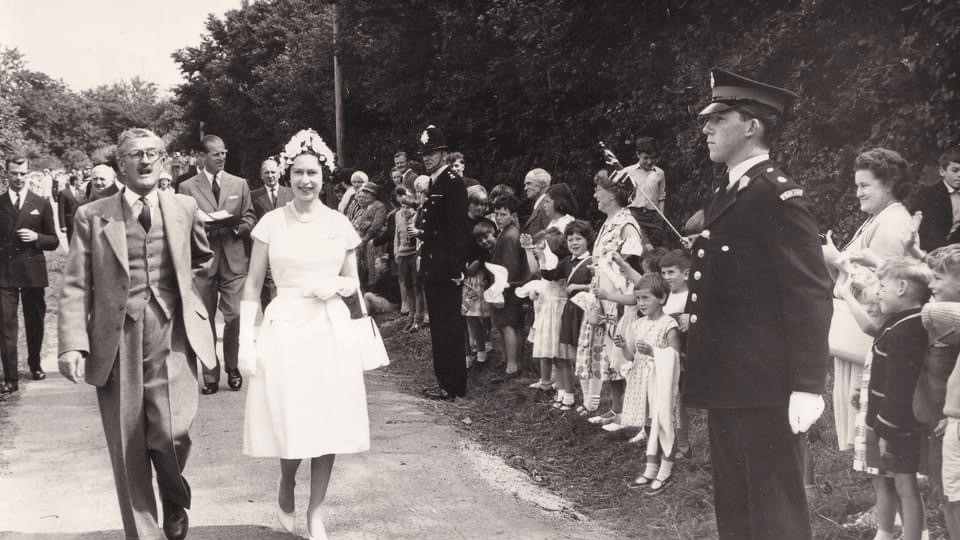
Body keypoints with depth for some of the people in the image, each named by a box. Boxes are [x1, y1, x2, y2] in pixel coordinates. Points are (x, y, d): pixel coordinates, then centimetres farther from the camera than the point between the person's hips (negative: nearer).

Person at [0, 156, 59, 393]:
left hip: (33, 272, 1)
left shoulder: (41, 204, 7)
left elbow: (54, 241, 7)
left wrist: (36, 237, -10)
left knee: (35, 322, 12)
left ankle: (35, 365, 32)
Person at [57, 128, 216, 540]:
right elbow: (75, 286, -1)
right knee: (127, 450, 4)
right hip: (117, 343, 0)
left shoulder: (184, 209, 10)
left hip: (172, 339, 0)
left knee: (171, 433, -15)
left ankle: (175, 502, 16)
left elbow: (204, 258, 30)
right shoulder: (92, 216, 4)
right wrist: (72, 344, -11)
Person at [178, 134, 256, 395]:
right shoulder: (187, 187, 4)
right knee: (205, 320, 3)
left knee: (234, 317, -3)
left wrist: (236, 228, -7)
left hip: (234, 259, 1)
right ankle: (210, 375, 11)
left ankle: (232, 367, 16)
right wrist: (206, 225, -16)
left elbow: (249, 217, 12)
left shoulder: (239, 184, 12)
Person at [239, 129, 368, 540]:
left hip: (331, 331, 2)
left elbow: (353, 284, 14)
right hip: (286, 330, -2)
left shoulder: (339, 225, 5)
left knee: (328, 426, 3)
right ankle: (286, 491, 27)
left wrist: (335, 285, -9)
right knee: (292, 425, -4)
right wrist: (246, 342, -6)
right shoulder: (271, 223, -1)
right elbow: (252, 286, 1)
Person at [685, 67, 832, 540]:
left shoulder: (777, 195, -14)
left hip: (764, 387, -9)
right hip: (726, 383, 10)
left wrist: (806, 385, -21)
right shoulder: (726, 195, 16)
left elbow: (811, 295, -18)